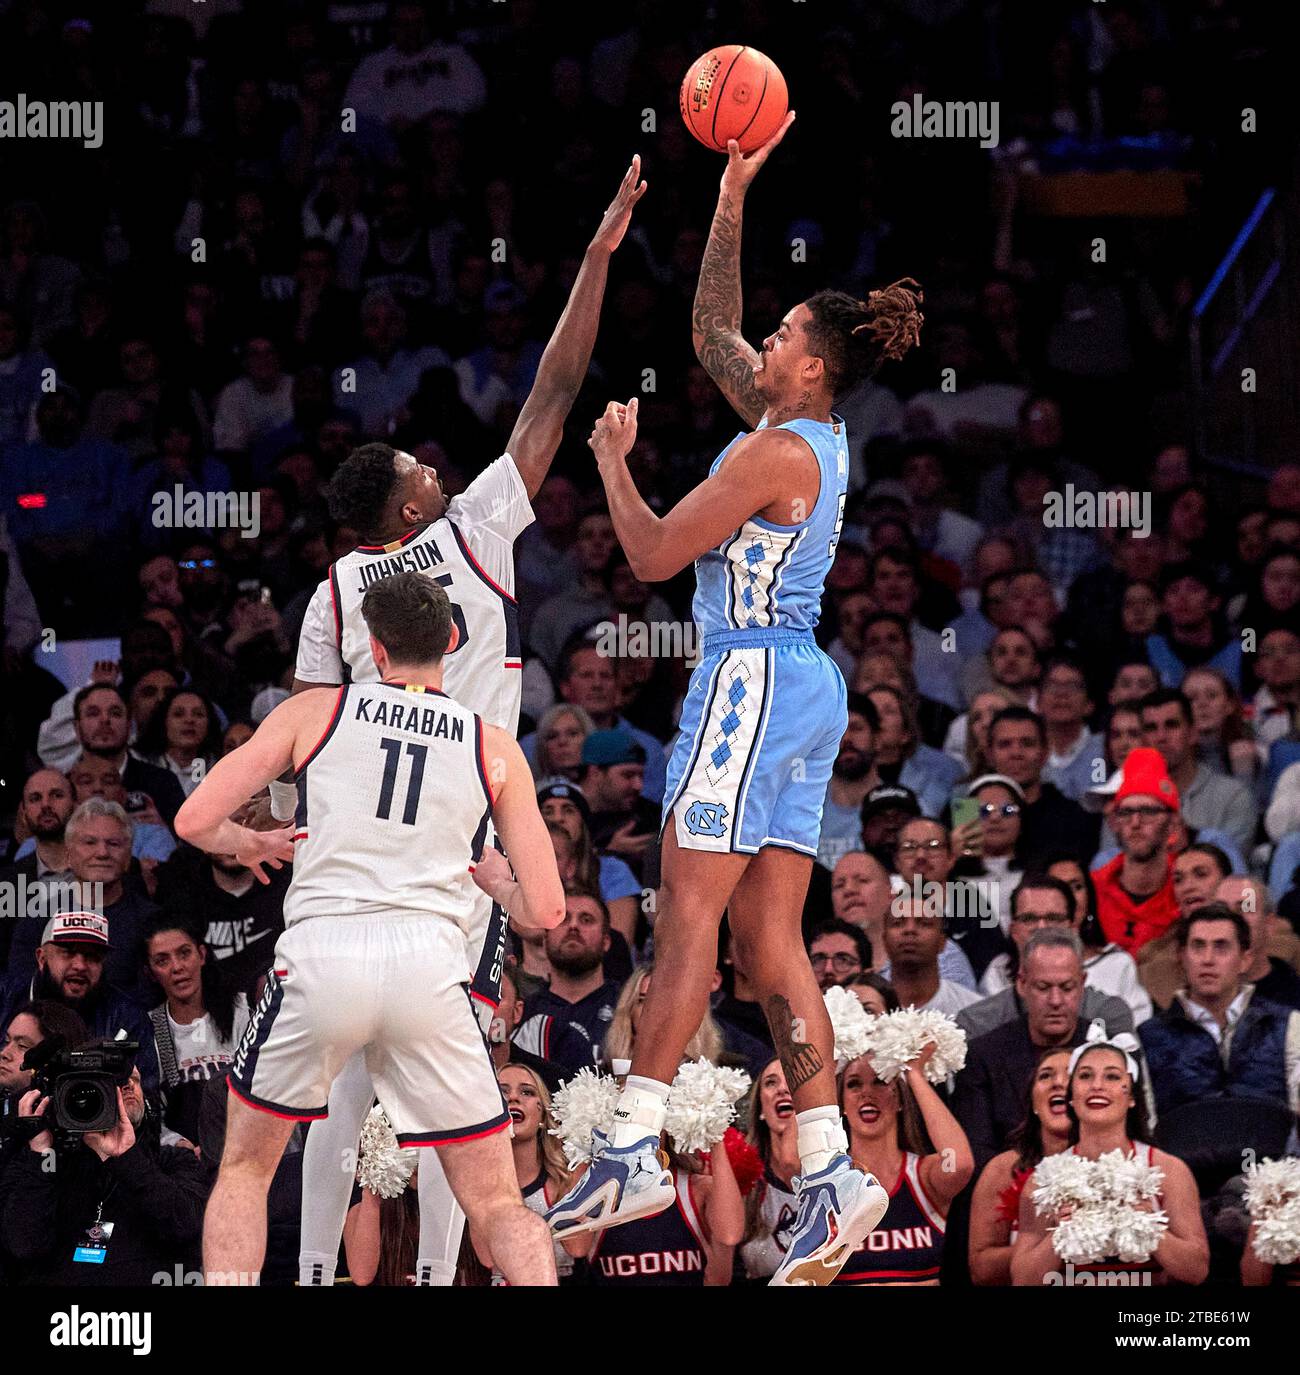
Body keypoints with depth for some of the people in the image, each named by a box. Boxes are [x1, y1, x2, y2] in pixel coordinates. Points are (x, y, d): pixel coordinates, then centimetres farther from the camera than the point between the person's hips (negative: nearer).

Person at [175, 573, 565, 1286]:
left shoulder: (314, 711, 12)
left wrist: (249, 844, 30)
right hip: (430, 966, 0)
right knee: (498, 1206, 10)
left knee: (245, 1165, 23)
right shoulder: (494, 747, 14)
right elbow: (544, 911, 10)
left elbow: (194, 821, 8)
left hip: (321, 958, 0)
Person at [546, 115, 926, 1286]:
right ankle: (830, 1172, -4)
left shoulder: (774, 450, -13)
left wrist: (613, 461, 4)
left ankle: (633, 1152, -12)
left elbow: (654, 554, -12)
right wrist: (734, 194, 23)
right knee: (768, 940, 4)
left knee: (688, 922, -10)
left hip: (752, 681, -9)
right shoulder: (816, 434, 13)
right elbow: (712, 330, 25)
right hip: (807, 691, 9)